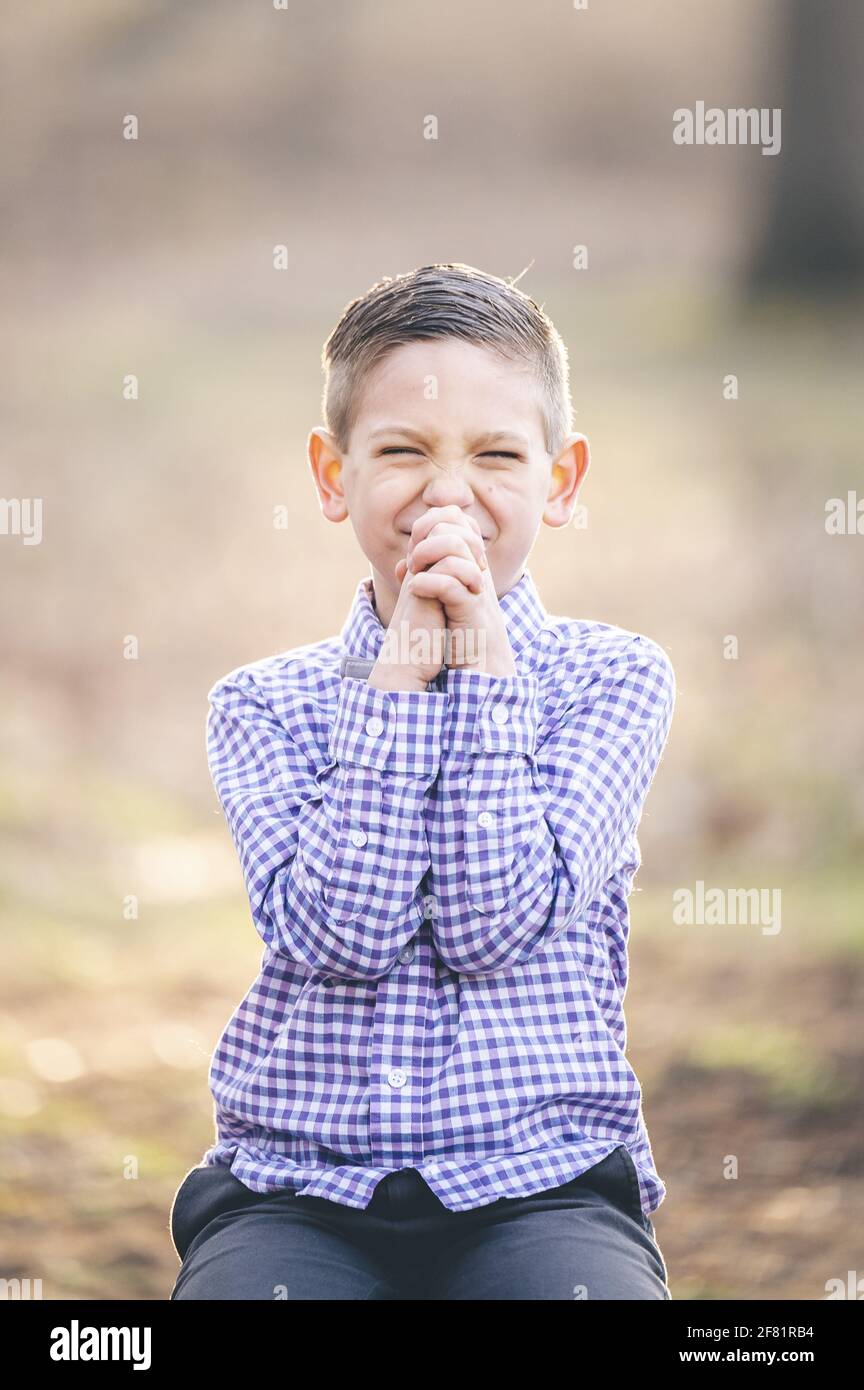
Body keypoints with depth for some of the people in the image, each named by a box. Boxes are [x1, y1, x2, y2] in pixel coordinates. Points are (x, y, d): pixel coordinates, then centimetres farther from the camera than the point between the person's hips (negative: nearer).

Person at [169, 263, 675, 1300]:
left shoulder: (612, 677, 5)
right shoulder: (265, 703, 7)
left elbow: (498, 923, -9)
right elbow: (338, 928, -10)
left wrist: (479, 654, -7)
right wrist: (405, 664, -8)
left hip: (538, 1184, 0)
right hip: (292, 1190, 0)